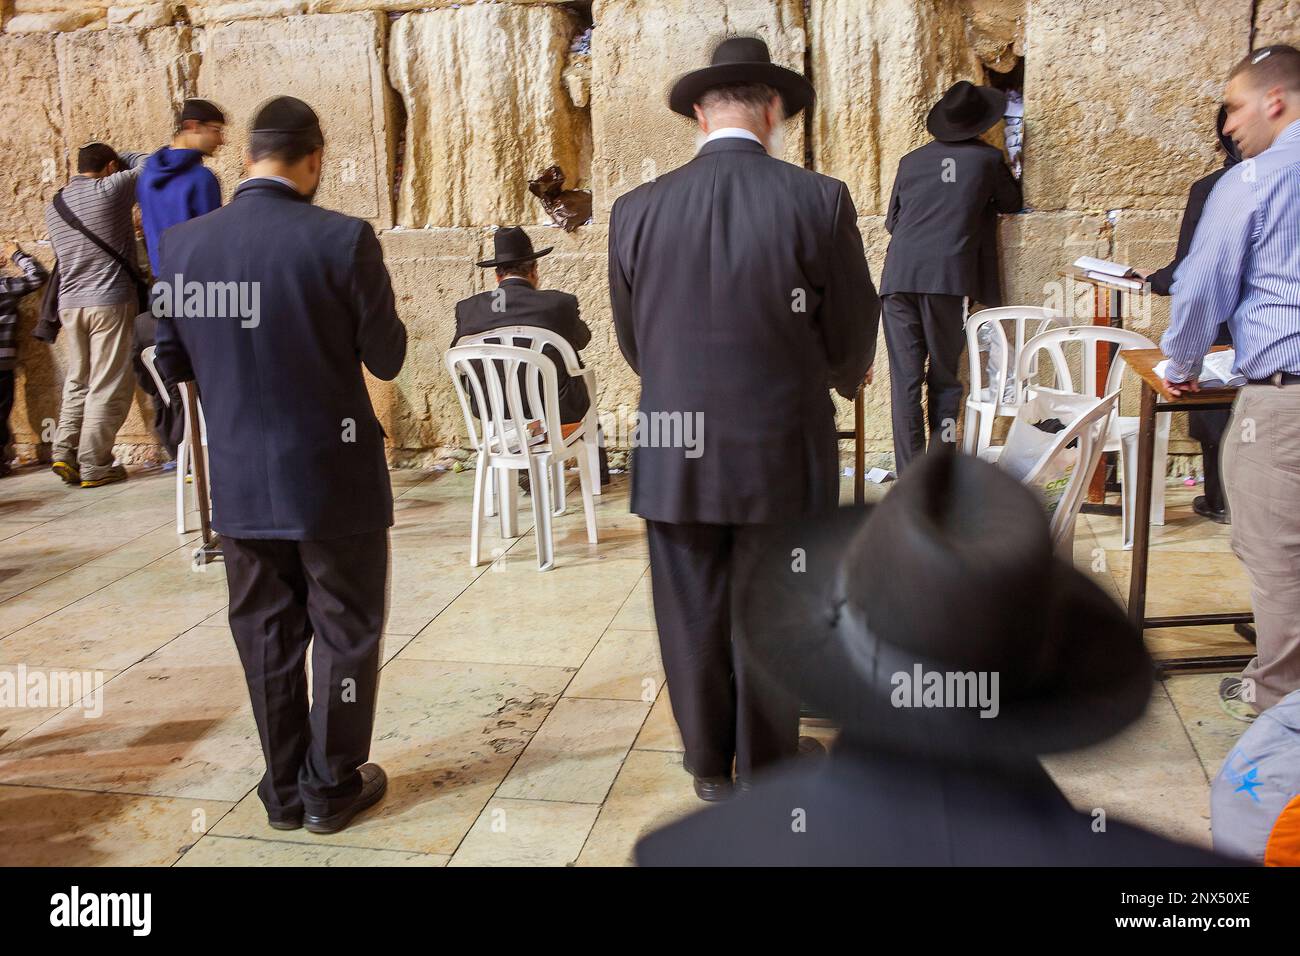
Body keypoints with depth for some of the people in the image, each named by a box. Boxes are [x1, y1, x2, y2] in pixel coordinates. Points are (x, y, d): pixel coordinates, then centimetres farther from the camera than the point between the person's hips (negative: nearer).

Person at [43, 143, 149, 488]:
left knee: (78, 381, 17)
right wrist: (119, 157, 24)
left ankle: (65, 452, 10)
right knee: (109, 387, -2)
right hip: (111, 301, -6)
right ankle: (94, 466, -1)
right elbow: (146, 164, 8)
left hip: (69, 302, 6)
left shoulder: (55, 204, 14)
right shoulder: (111, 189, -5)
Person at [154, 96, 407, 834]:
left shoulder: (182, 243, -2)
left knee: (267, 636, 15)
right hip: (334, 476, -4)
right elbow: (387, 359, -8)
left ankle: (284, 788, 27)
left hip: (240, 479, 4)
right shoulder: (342, 239, -15)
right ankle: (332, 786, 22)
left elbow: (172, 363, 6)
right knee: (344, 632, 11)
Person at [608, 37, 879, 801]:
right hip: (783, 450, -1)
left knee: (694, 617, 15)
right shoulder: (819, 200, -9)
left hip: (676, 450, 2)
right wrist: (840, 379, 21)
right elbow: (854, 337, -2)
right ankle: (768, 773, 30)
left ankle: (711, 766, 33)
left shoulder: (638, 209, -4)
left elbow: (632, 341, 5)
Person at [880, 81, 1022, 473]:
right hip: (947, 278, -2)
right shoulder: (987, 159, 8)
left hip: (899, 275, 2)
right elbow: (1011, 202, 25)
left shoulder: (911, 161, 15)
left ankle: (909, 479, 2)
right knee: (944, 378, 8)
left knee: (905, 378, 3)